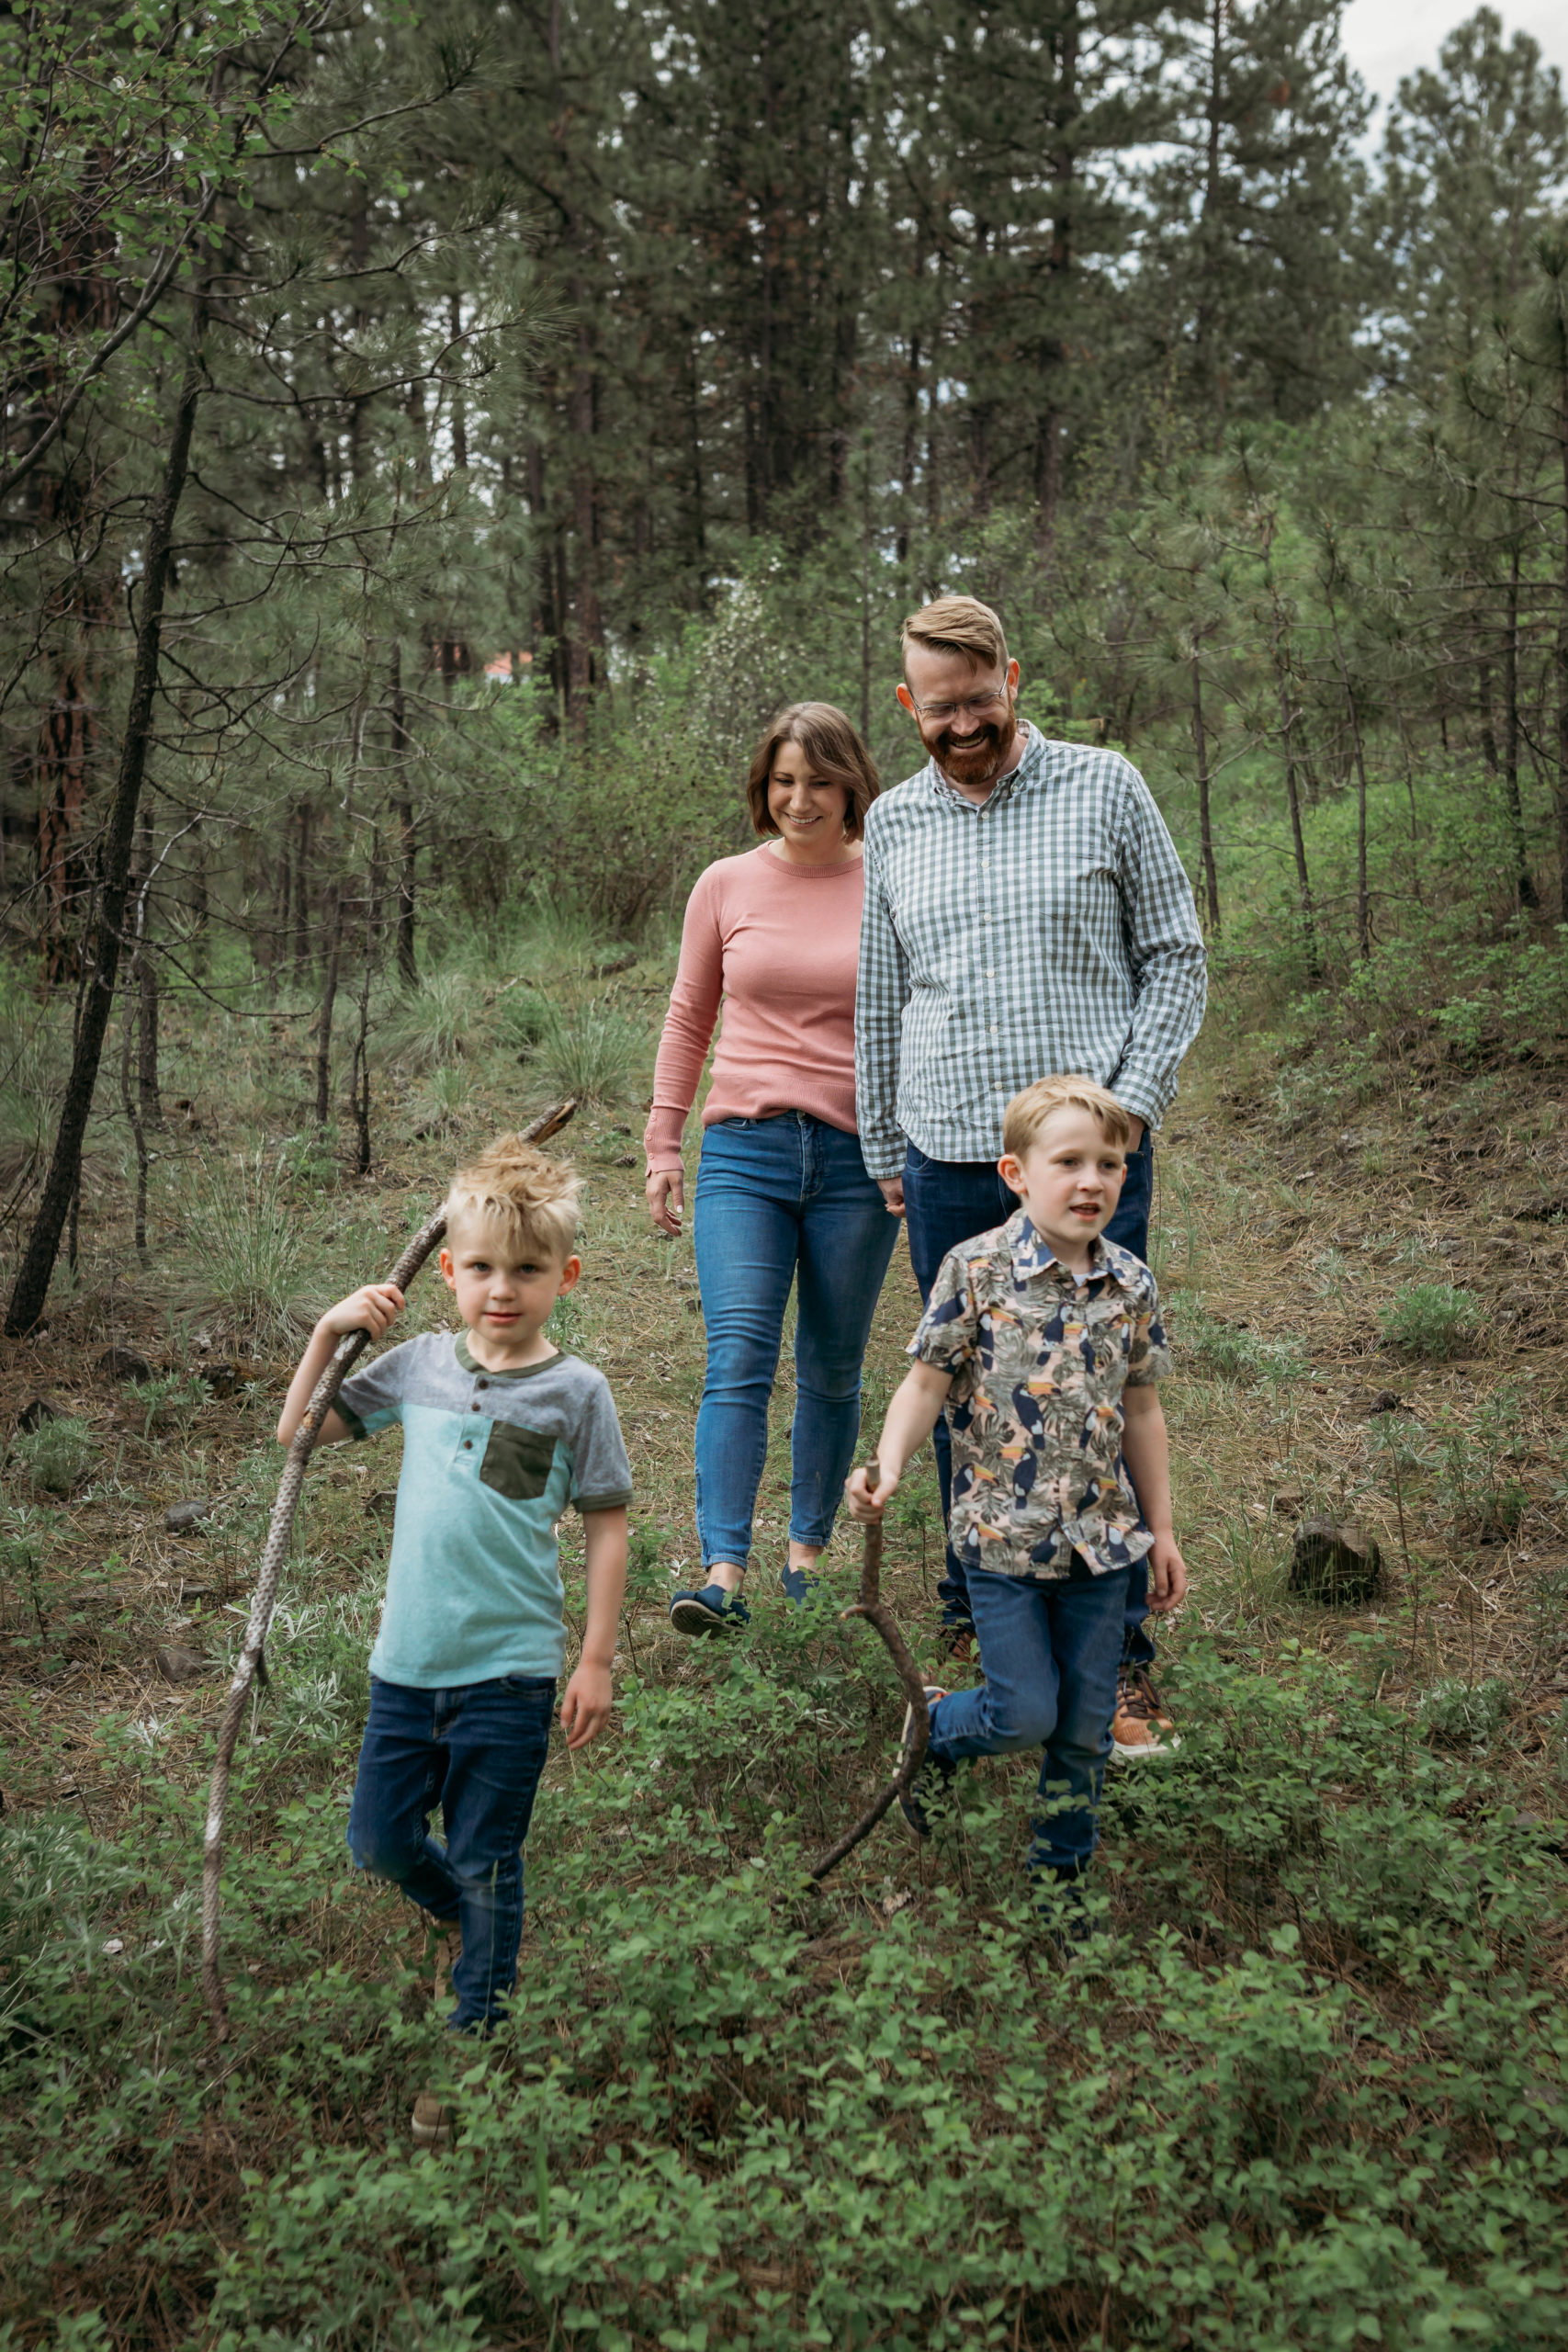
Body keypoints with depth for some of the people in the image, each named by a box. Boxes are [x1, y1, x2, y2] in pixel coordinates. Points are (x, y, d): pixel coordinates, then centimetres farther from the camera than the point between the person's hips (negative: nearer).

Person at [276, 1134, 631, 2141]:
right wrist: (329, 1334, -3)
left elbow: (607, 1526, -3)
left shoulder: (575, 1392, -8)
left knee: (485, 1865, 7)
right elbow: (299, 1435, 10)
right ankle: (473, 1920, 45)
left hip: (510, 1671, -4)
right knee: (380, 1841, 15)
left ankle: (475, 2044, 26)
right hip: (407, 1661, 4)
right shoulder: (420, 1364, 1)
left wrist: (597, 1659, -4)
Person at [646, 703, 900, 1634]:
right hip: (744, 1148, 0)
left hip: (858, 1156, 0)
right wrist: (664, 1145, 9)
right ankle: (724, 1572, -14)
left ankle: (810, 1549, 24)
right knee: (738, 1359, -11)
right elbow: (689, 1020, 14)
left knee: (832, 1371, 8)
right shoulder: (726, 886, 7)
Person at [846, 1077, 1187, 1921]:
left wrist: (1161, 1530, 13)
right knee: (1024, 1714, -4)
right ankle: (931, 1727, 29)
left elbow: (1141, 1411, 10)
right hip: (1002, 1531, -4)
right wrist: (888, 1469, -24)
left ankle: (1060, 1872, 30)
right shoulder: (975, 1269, -10)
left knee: (1087, 1724, 10)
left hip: (1101, 1534, 4)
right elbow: (927, 1384, -8)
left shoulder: (1131, 1285, 1)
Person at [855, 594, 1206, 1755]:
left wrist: (1134, 1101, -7)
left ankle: (1124, 1660, 9)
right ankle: (977, 1626, 25)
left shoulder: (1104, 788, 2)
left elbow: (1176, 955, 5)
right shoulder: (893, 822, 11)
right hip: (949, 1164, 3)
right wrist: (882, 1153, 17)